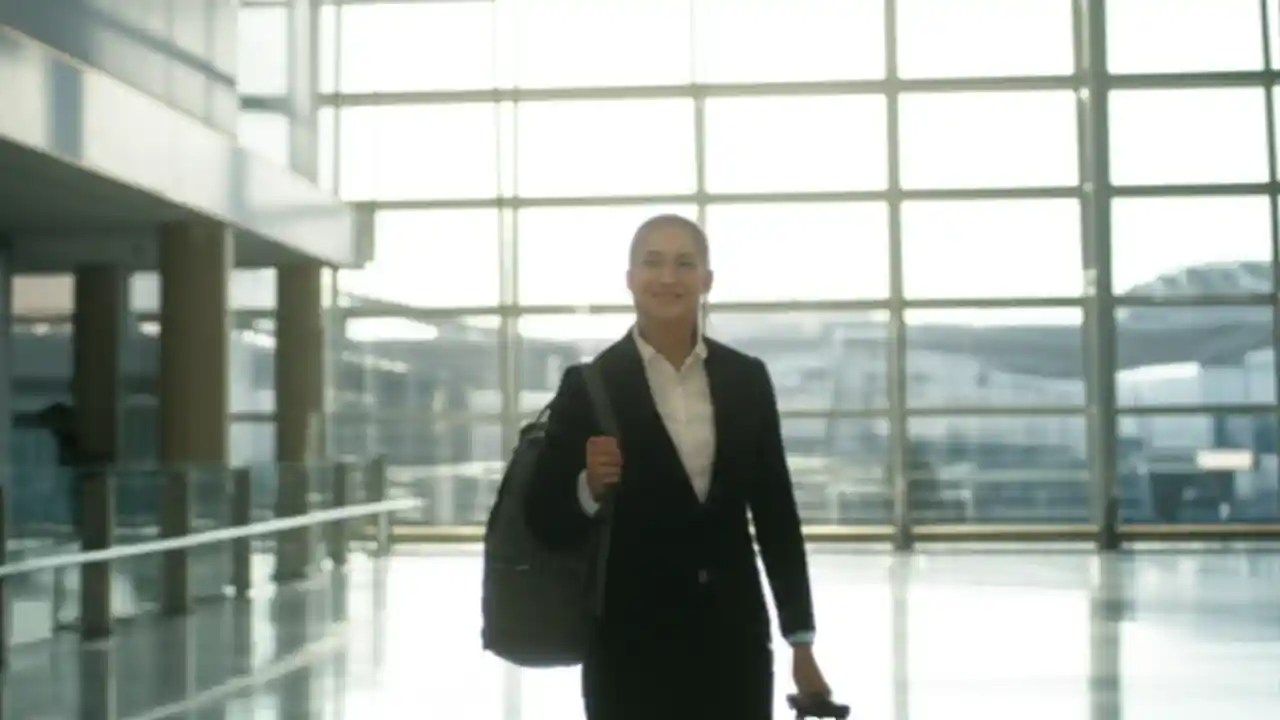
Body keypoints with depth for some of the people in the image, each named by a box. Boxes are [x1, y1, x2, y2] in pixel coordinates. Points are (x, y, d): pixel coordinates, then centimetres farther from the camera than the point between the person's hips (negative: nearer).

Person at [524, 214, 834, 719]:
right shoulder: (589, 386, -5)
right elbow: (544, 521, -4)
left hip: (735, 641, 3)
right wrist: (588, 489, -25)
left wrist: (801, 642, 6)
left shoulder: (746, 379, 5)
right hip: (632, 648, -3)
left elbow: (776, 511, 8)